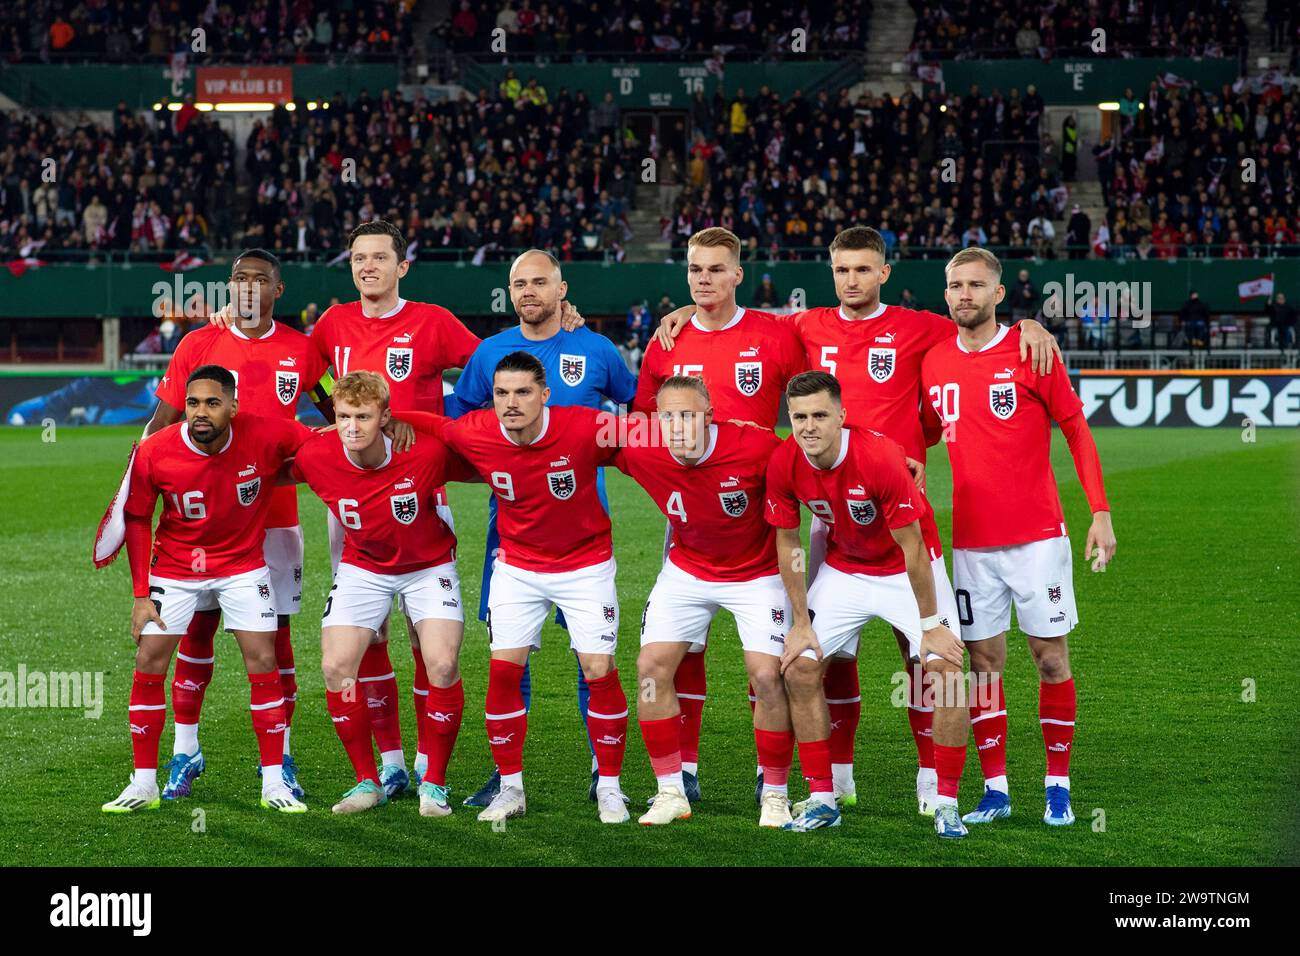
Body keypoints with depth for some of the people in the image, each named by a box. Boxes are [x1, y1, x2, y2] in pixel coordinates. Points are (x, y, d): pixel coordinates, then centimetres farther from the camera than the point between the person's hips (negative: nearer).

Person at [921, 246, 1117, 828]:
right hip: (972, 542, 3)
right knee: (984, 662, 4)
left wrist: (1100, 513, -7)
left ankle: (1057, 786, 9)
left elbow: (1076, 430, -2)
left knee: (1050, 657, 1)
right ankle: (995, 790, 10)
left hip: (1037, 535, -3)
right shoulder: (934, 364, 5)